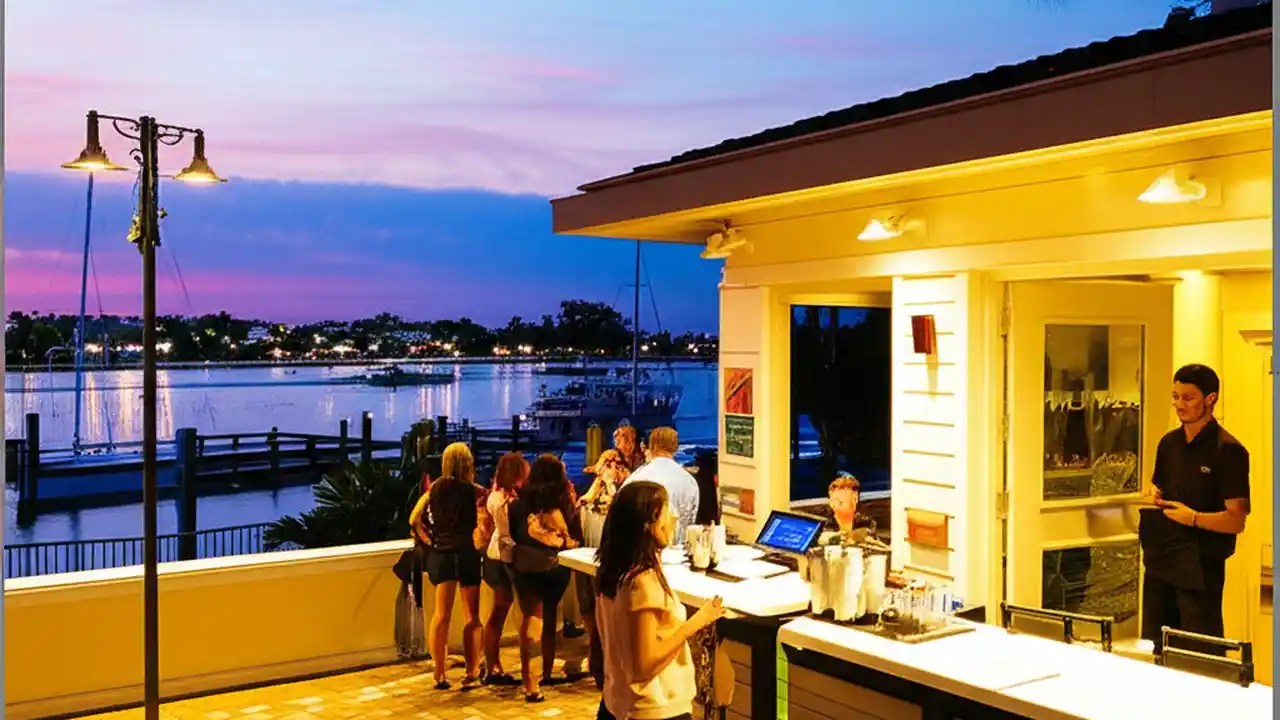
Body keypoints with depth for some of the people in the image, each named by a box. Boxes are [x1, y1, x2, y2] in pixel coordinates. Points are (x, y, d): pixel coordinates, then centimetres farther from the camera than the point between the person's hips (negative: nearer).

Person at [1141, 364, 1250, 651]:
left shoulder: (1228, 450, -10)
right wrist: (1152, 500, 1)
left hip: (1200, 567, -6)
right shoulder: (1168, 443, 10)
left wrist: (1193, 518, -27)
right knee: (1153, 649, 13)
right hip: (1160, 562, 6)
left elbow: (1236, 521, -13)